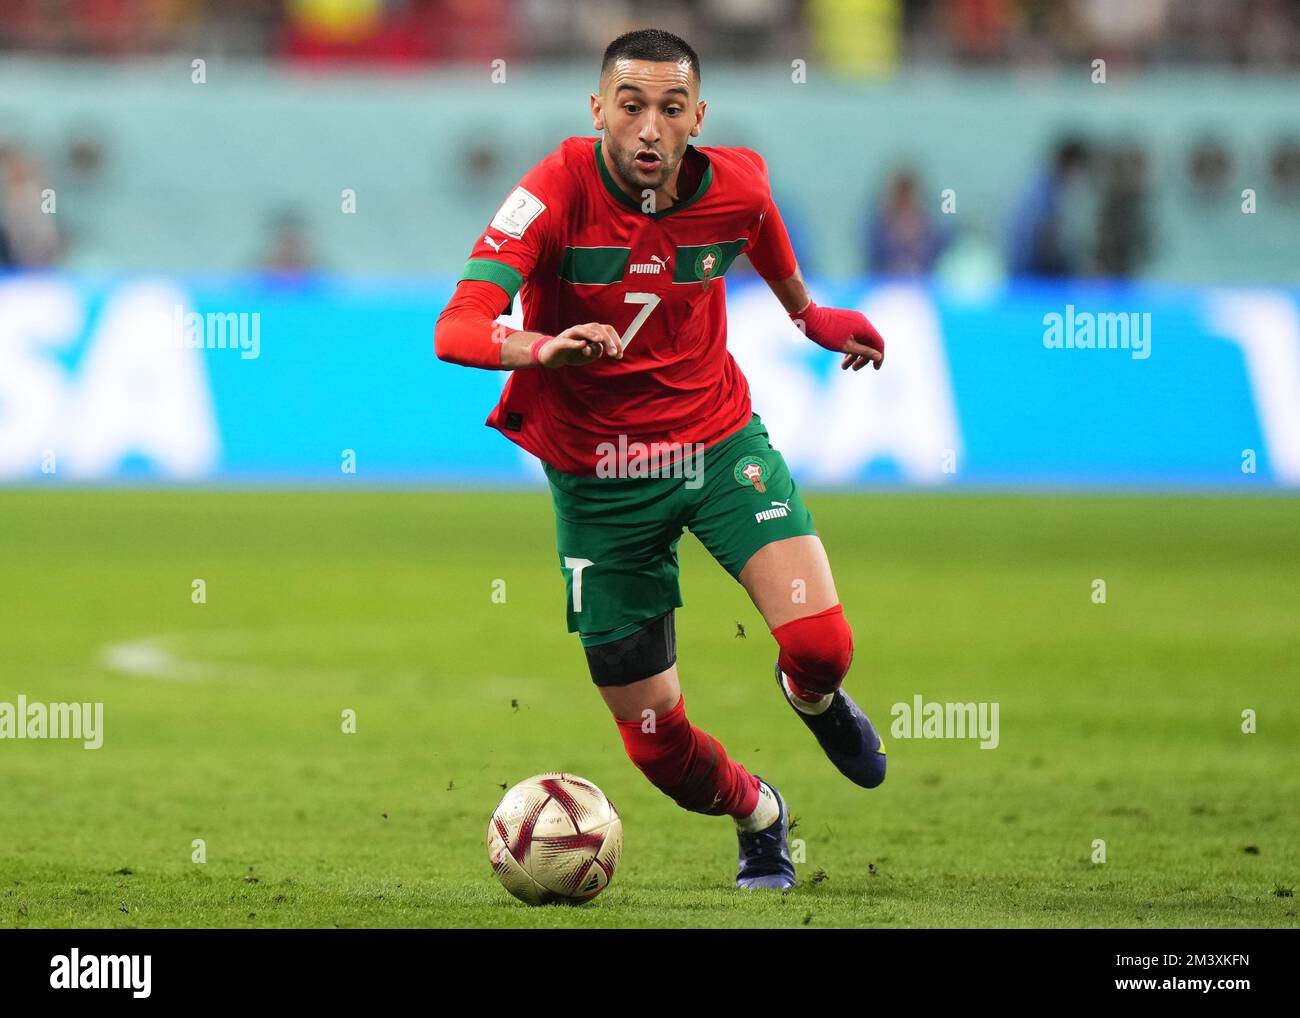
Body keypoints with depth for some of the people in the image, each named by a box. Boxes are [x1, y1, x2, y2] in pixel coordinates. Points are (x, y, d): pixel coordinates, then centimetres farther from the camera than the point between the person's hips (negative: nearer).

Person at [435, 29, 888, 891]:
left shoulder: (734, 188, -11)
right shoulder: (558, 191, -22)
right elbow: (457, 330, -32)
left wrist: (811, 316, 32)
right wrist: (540, 348, -52)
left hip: (718, 441, 2)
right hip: (597, 479, -1)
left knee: (821, 645, -20)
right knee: (654, 739, 1)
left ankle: (813, 696, 20)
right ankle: (758, 816, 36)